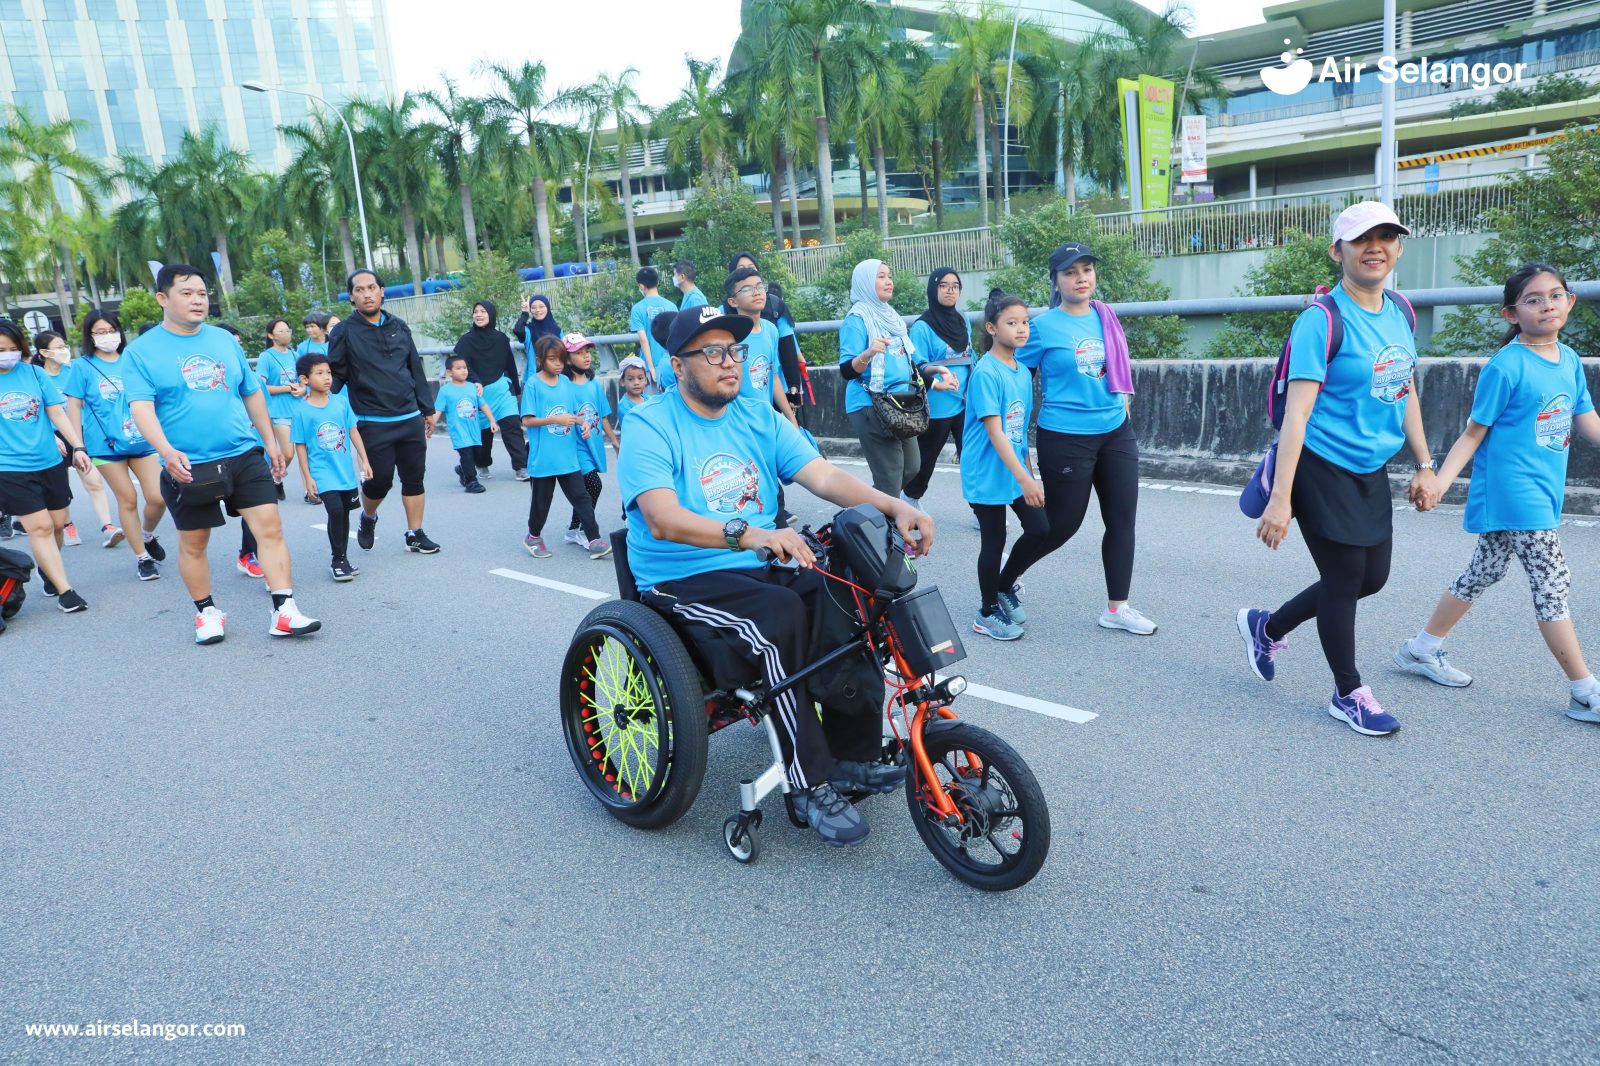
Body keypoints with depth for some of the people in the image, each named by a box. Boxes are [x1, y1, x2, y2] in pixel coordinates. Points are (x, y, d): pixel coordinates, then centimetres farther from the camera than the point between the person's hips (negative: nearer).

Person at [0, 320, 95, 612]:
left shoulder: (34, 372, 2)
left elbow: (57, 413, 4)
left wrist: (77, 447, -2)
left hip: (50, 462, 3)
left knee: (57, 524, 11)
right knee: (40, 527, -6)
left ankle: (46, 569, 37)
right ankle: (64, 591, -1)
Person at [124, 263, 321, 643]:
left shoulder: (224, 340, 10)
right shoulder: (141, 351, -3)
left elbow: (252, 393, 18)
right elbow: (141, 407, -14)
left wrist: (271, 441, 17)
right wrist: (166, 451, -29)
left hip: (244, 455, 3)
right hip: (188, 466, -2)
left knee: (270, 527, -7)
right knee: (193, 543, 9)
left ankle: (284, 611, -5)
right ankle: (206, 612, 27)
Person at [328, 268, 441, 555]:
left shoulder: (399, 327, 10)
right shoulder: (344, 332, -3)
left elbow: (416, 370, 14)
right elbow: (335, 376, -1)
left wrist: (428, 409, 15)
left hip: (411, 419, 4)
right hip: (373, 423, -4)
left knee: (414, 478, 6)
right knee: (379, 480, -3)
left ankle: (415, 535, 17)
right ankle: (368, 518, 27)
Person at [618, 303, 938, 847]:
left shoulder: (759, 418, 9)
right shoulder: (649, 427, -9)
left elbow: (825, 476, -4)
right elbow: (663, 519, -25)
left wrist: (895, 505, -22)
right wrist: (749, 534, -40)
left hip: (762, 569, 6)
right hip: (683, 582, -5)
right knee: (781, 614, -32)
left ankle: (853, 753, -4)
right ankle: (811, 785, -21)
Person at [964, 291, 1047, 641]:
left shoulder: (1023, 372, 7)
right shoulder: (985, 373, -17)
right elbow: (994, 432, -22)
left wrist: (1029, 472, 16)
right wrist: (1024, 479, -27)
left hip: (1017, 470, 7)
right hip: (988, 473, -7)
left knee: (1041, 528, 6)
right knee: (994, 542, 2)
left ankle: (1005, 586, 28)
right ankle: (988, 613, 20)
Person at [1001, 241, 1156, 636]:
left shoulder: (1106, 317, 6)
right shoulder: (1043, 327, -10)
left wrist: (1122, 407, 19)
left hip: (1116, 433, 6)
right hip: (1066, 439, -6)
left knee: (1122, 519, 6)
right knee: (1061, 525, 2)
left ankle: (1117, 608, 18)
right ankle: (1003, 581, 26)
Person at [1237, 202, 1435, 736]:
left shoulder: (1400, 314, 7)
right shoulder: (1323, 320, -16)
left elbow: (1406, 393, 19)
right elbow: (1296, 413, -21)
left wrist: (1425, 465, 16)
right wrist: (1280, 499, -25)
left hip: (1371, 472, 8)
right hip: (1323, 470, -8)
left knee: (1372, 577, 14)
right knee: (1345, 579, 1)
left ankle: (1266, 626, 34)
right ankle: (1349, 695, 22)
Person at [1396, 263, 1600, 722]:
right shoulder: (1506, 366, -13)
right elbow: (1474, 432, -10)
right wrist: (1441, 480, -19)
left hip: (1543, 493, 8)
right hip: (1512, 491, -8)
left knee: (1483, 574, 16)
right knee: (1552, 585, -6)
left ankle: (1421, 650, 29)